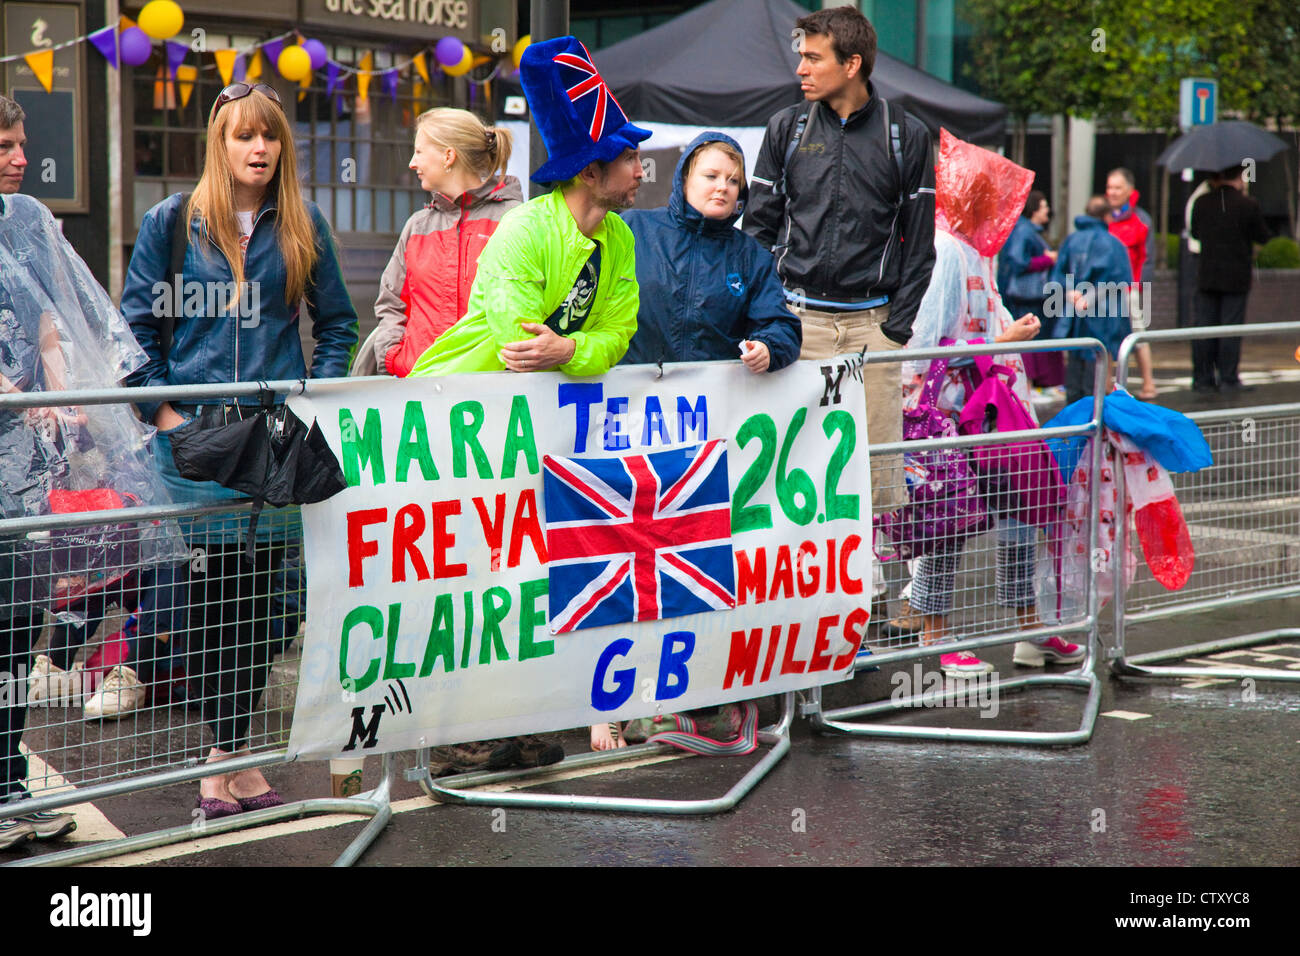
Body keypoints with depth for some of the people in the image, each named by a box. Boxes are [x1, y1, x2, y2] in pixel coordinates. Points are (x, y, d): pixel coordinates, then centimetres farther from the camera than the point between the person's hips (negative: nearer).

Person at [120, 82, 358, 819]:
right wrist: (162, 410, -5)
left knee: (261, 598, 2)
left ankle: (235, 756, 11)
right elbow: (138, 325, 5)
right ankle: (226, 755, 8)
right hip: (195, 431, -1)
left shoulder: (303, 226, 8)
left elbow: (338, 324, 15)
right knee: (207, 597, 0)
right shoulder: (173, 221, 4)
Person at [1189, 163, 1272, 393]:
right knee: (1231, 327, 2)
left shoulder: (1202, 203, -2)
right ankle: (1228, 379, 1)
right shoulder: (1248, 205, -10)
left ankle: (1203, 379, 8)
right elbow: (1263, 237, -2)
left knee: (1204, 326, 7)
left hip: (1207, 275, 3)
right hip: (1236, 276, -3)